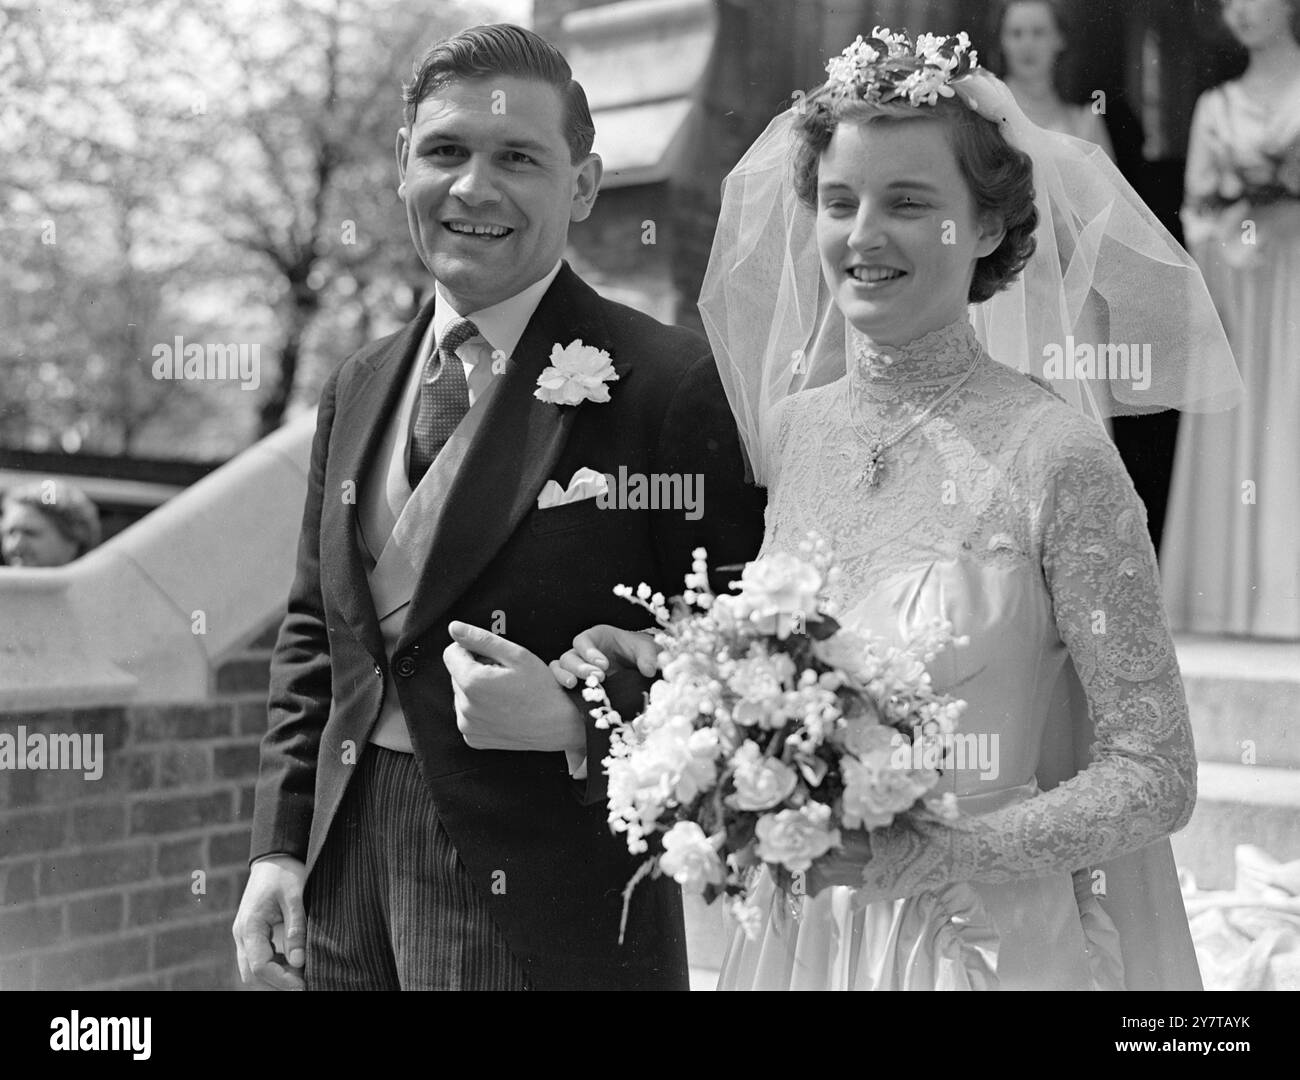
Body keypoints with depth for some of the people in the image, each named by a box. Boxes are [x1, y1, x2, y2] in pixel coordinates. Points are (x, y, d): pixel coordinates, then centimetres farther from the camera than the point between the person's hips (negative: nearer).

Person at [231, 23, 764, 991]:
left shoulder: (675, 386, -12)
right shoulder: (357, 390, 9)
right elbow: (314, 632, 13)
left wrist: (575, 725, -22)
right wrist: (279, 846, 7)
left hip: (548, 910, -5)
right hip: (342, 876, 6)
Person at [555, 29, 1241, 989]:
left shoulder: (1055, 453, -17)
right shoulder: (791, 427, -2)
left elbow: (1155, 776, -13)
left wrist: (935, 855, -23)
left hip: (997, 941, -5)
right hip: (803, 932, 5)